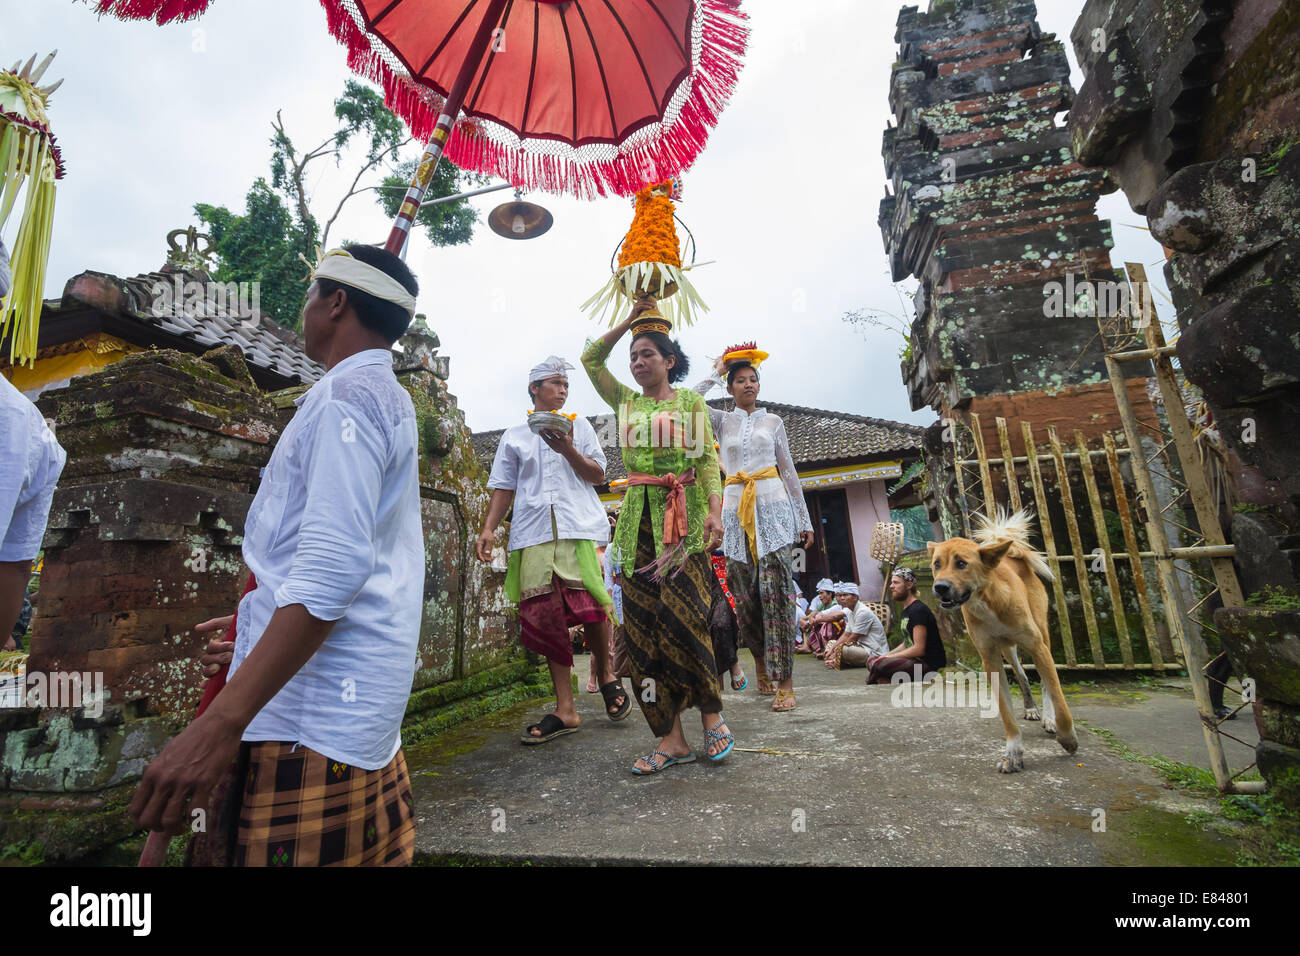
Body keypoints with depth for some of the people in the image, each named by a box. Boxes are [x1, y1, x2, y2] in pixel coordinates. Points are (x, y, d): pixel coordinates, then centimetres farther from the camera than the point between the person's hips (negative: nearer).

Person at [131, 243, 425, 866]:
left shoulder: (347, 392, -12)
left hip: (314, 709, -10)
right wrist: (263, 629, 25)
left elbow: (331, 568, -24)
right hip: (355, 707, 10)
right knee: (376, 851, 17)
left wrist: (220, 723, -23)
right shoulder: (386, 395, 20)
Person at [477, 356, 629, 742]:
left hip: (578, 527, -1)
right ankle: (565, 709, 6)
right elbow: (503, 486, 17)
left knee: (588, 605, -13)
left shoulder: (579, 425, 17)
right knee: (545, 614, -3)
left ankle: (606, 674, 16)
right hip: (533, 532, 2)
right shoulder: (514, 435, 20)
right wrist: (489, 528, 4)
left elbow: (598, 475, 9)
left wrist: (568, 451, -8)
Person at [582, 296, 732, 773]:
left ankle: (711, 712, 9)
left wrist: (715, 511, -12)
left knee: (682, 617, -13)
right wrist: (630, 320, 11)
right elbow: (591, 359, 15)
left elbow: (708, 459, 0)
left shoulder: (691, 402, 8)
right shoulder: (627, 403, 17)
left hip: (683, 519, -3)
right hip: (639, 521, 4)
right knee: (643, 624, -2)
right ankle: (672, 737, 6)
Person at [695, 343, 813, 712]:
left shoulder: (772, 421, 14)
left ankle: (784, 681, -6)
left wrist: (804, 518, 9)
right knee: (745, 594, 2)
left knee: (776, 590, -9)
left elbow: (789, 470, 13)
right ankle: (760, 659, 24)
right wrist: (715, 374, 3)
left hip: (773, 505, -1)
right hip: (736, 509, 1)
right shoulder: (722, 421, 13)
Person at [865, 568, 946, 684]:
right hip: (914, 660, 10)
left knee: (877, 665, -27)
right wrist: (885, 656, 7)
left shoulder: (919, 611, -16)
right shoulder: (905, 611, 15)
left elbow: (919, 649, -21)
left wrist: (888, 657, -14)